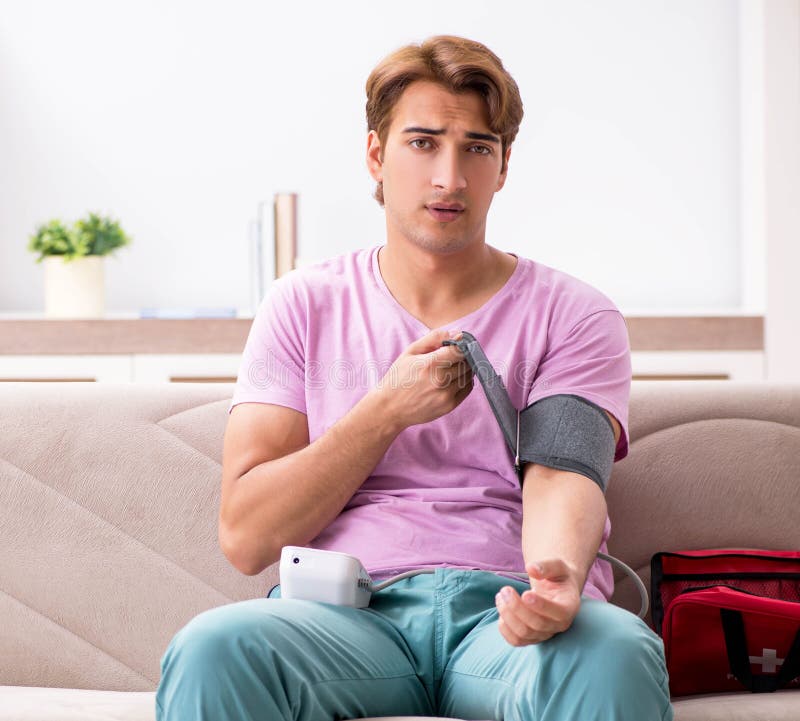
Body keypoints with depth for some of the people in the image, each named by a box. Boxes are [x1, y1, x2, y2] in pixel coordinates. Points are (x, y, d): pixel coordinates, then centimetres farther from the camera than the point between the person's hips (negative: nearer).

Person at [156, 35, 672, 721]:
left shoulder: (572, 314, 12)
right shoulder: (306, 304, 14)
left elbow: (563, 478, -7)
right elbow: (245, 537, 6)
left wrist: (558, 576, -31)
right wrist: (388, 410, -5)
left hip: (506, 610, 0)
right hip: (349, 608, 1)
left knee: (613, 657, -36)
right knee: (212, 650, -33)